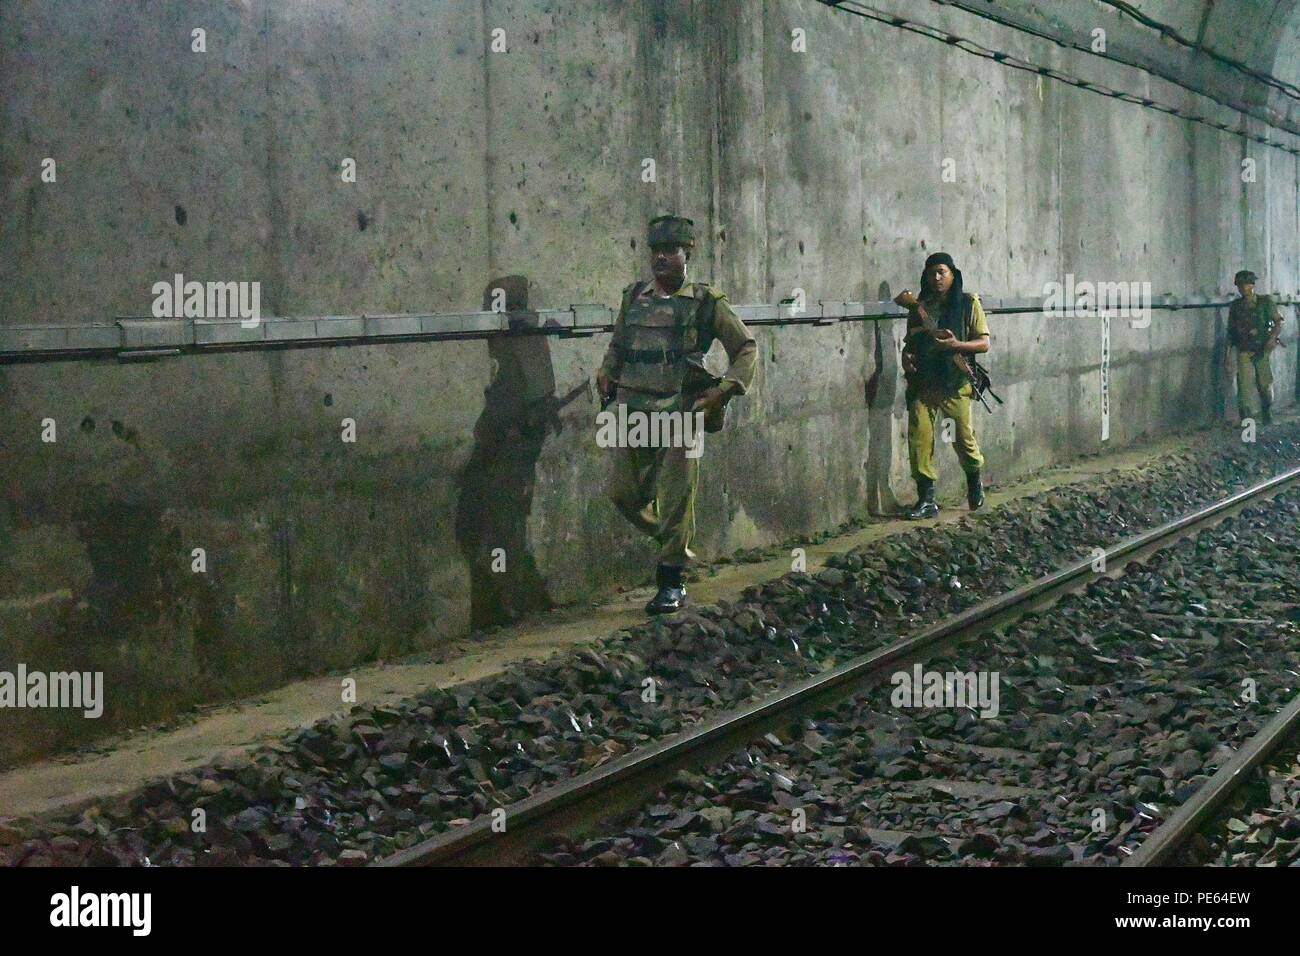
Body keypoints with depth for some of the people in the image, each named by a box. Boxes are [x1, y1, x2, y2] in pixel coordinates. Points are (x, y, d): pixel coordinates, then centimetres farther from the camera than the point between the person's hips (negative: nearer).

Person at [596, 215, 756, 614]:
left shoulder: (707, 302, -1)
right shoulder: (634, 297, 11)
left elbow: (746, 348, 4)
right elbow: (617, 345, 26)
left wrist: (726, 388, -9)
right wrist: (606, 372, 7)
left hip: (681, 415, -4)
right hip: (633, 412, 5)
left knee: (676, 501, -2)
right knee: (624, 494, 7)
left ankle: (672, 583, 11)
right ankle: (673, 544, 31)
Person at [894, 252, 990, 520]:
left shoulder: (968, 303, 1)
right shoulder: (919, 306, 10)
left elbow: (984, 343, -1)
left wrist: (956, 345, -18)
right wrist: (906, 356, -4)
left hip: (955, 383, -2)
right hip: (922, 384, 2)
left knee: (964, 437, 1)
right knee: (919, 439, -6)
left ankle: (974, 482, 31)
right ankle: (926, 500, 1)